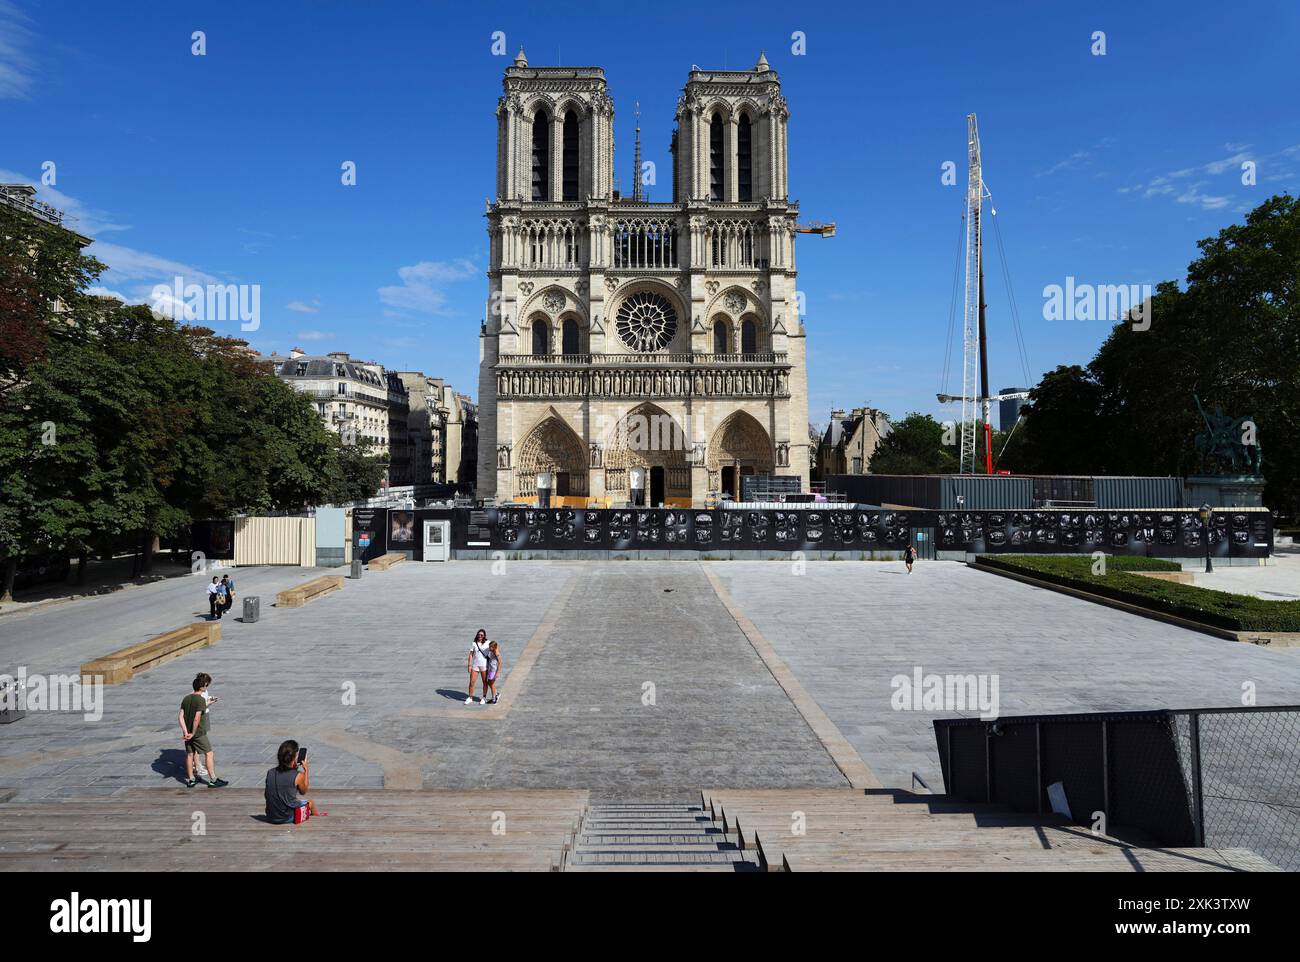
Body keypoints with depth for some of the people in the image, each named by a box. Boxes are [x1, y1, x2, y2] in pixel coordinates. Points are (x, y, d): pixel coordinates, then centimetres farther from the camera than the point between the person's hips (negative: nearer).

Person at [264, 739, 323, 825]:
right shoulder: (298, 775, -19)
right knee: (310, 802, 26)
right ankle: (317, 814, 55)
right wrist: (305, 769, 4)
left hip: (271, 818, 4)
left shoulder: (270, 772, -7)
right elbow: (303, 791, 1)